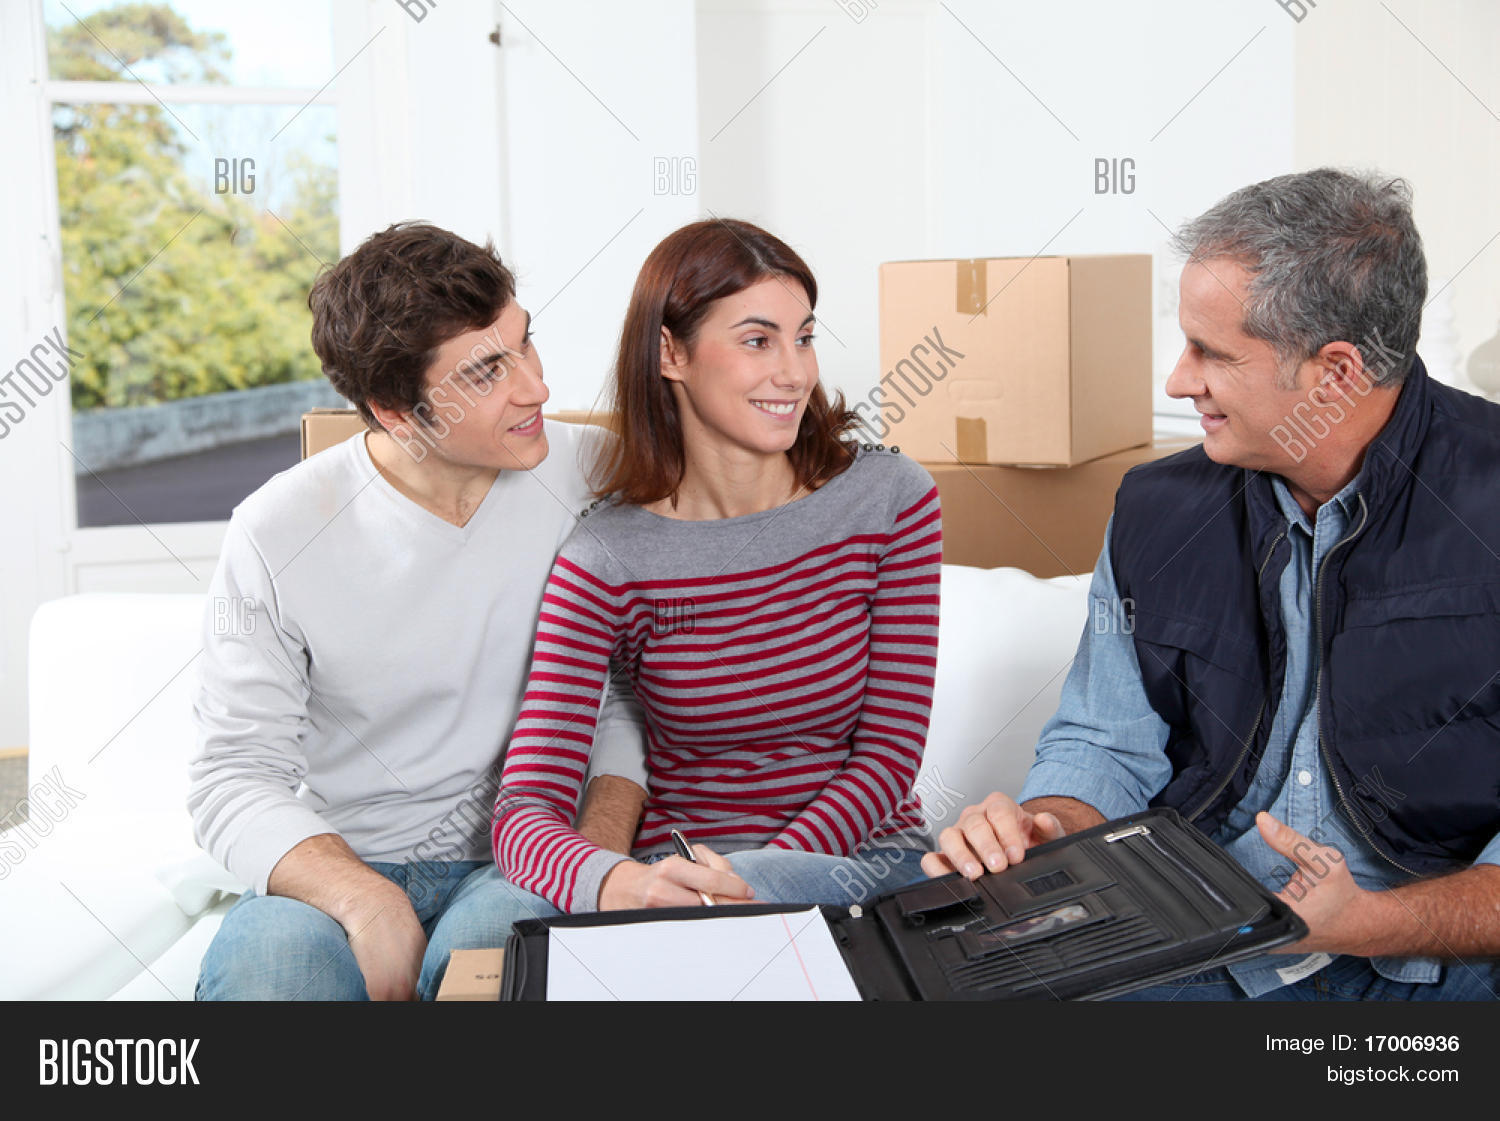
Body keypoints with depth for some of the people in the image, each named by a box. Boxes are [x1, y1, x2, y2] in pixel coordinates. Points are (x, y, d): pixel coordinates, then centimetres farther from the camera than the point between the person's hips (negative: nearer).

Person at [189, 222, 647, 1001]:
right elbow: (234, 779, -6)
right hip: (334, 867, -1)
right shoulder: (276, 535, -8)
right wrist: (364, 899, -24)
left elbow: (643, 691, 7)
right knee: (263, 970, -34)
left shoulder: (595, 477, -3)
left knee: (477, 950, -34)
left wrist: (598, 849, -11)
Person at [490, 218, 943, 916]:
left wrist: (756, 882, -20)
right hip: (686, 859, 0)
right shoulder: (609, 559, -8)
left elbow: (891, 747, -3)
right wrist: (619, 883, -40)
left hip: (863, 852, 0)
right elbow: (525, 808, -15)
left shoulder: (891, 499, -3)